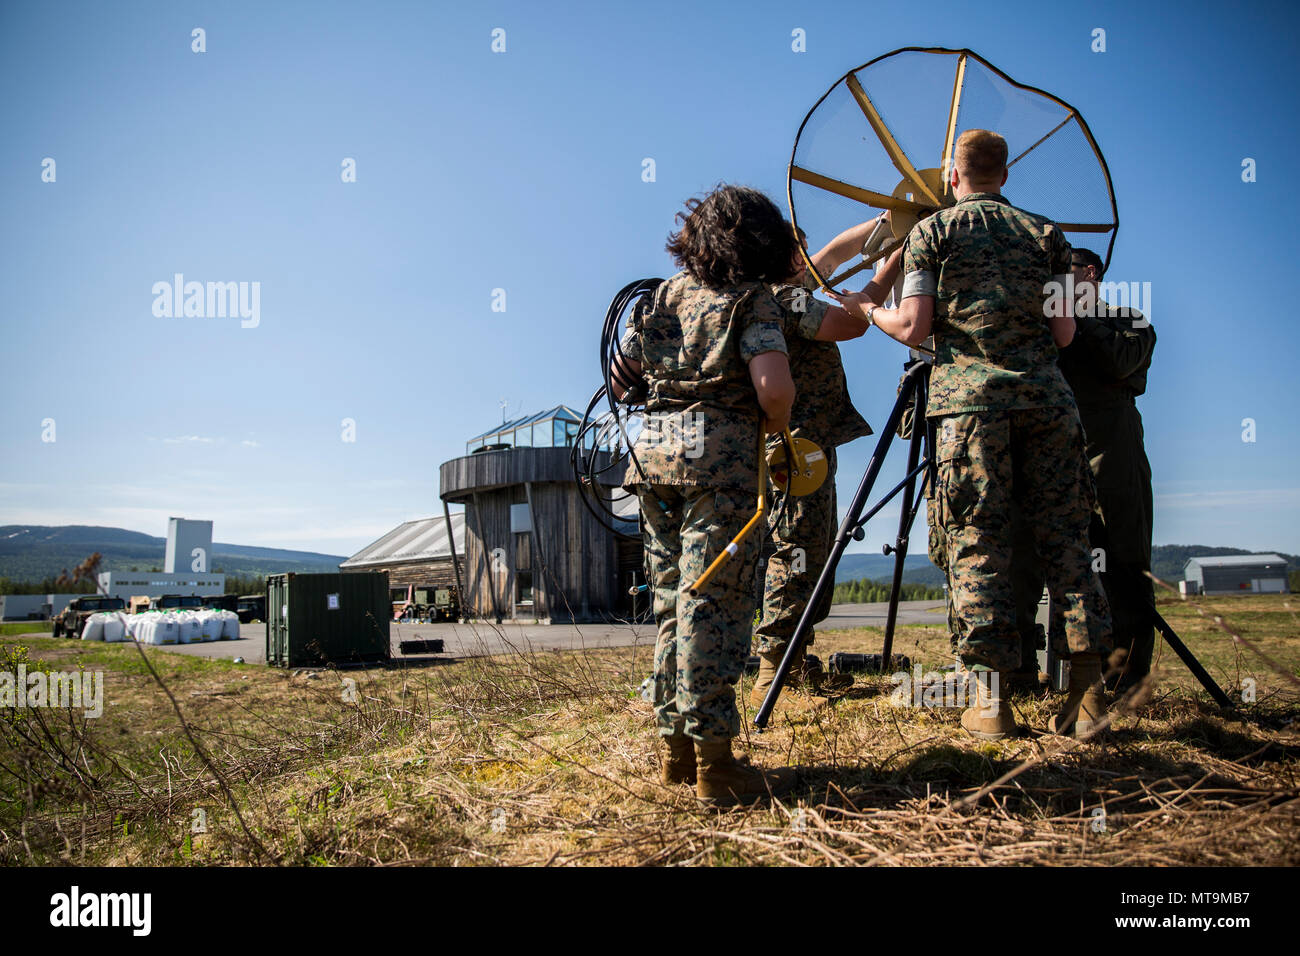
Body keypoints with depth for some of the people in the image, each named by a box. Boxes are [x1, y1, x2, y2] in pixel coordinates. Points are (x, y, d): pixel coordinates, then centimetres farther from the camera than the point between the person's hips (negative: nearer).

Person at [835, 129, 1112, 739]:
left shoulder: (932, 232, 8)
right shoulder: (1044, 233, 16)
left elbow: (914, 327, 0)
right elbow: (1064, 333, 8)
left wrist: (867, 310, 19)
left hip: (969, 397, -2)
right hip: (1045, 396, 2)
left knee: (976, 542, -1)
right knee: (1064, 535, 6)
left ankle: (992, 697, -2)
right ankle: (1088, 684, 2)